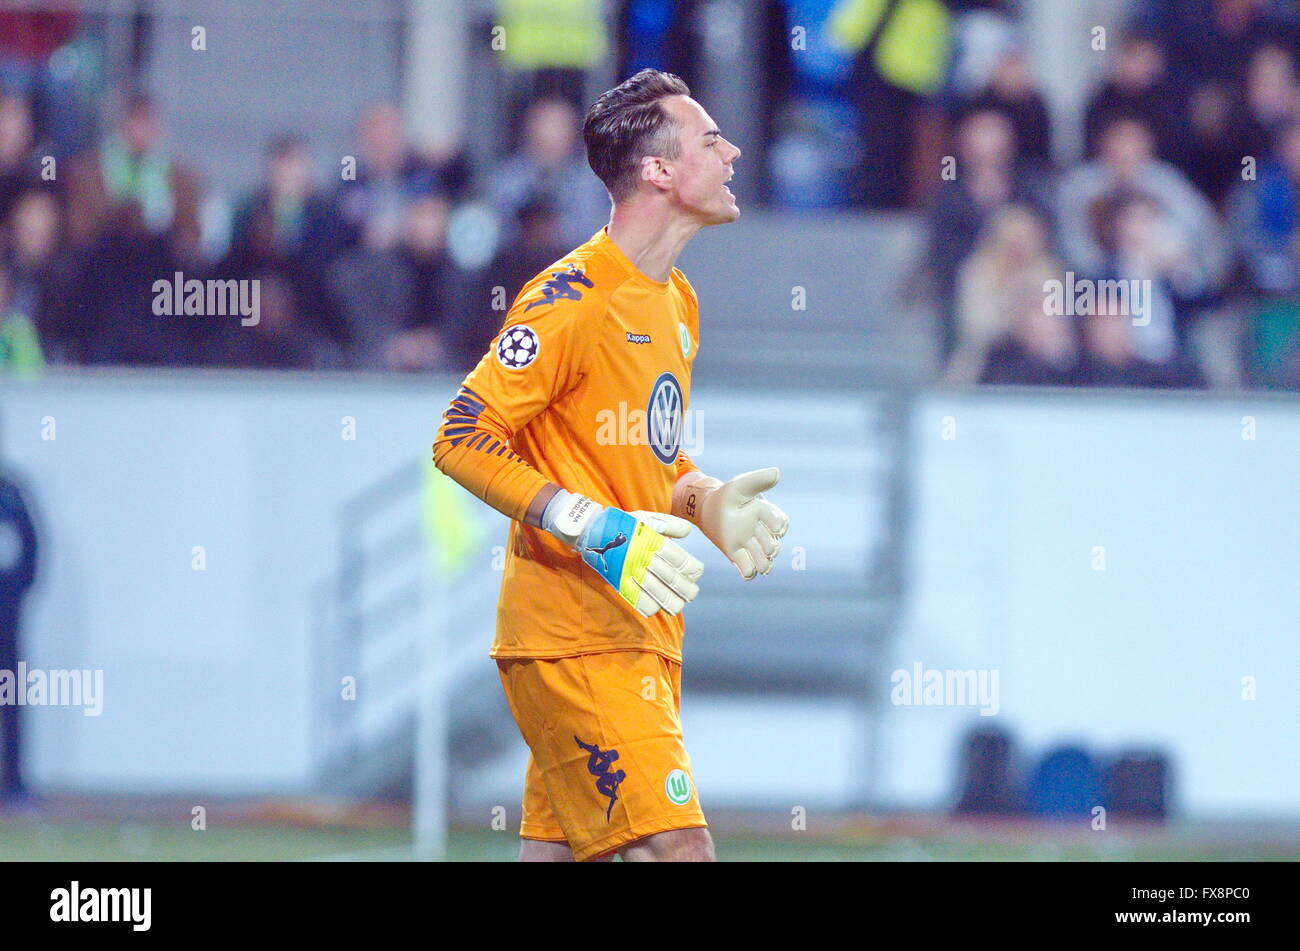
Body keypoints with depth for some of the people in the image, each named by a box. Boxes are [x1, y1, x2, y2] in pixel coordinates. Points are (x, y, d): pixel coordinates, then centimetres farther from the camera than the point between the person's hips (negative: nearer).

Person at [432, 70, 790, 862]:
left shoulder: (677, 301, 17)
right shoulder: (574, 297, -12)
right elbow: (463, 439, -15)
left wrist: (708, 503, 7)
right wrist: (598, 532, -23)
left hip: (642, 631, 9)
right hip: (574, 635, -9)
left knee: (557, 848, 7)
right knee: (677, 848, -17)